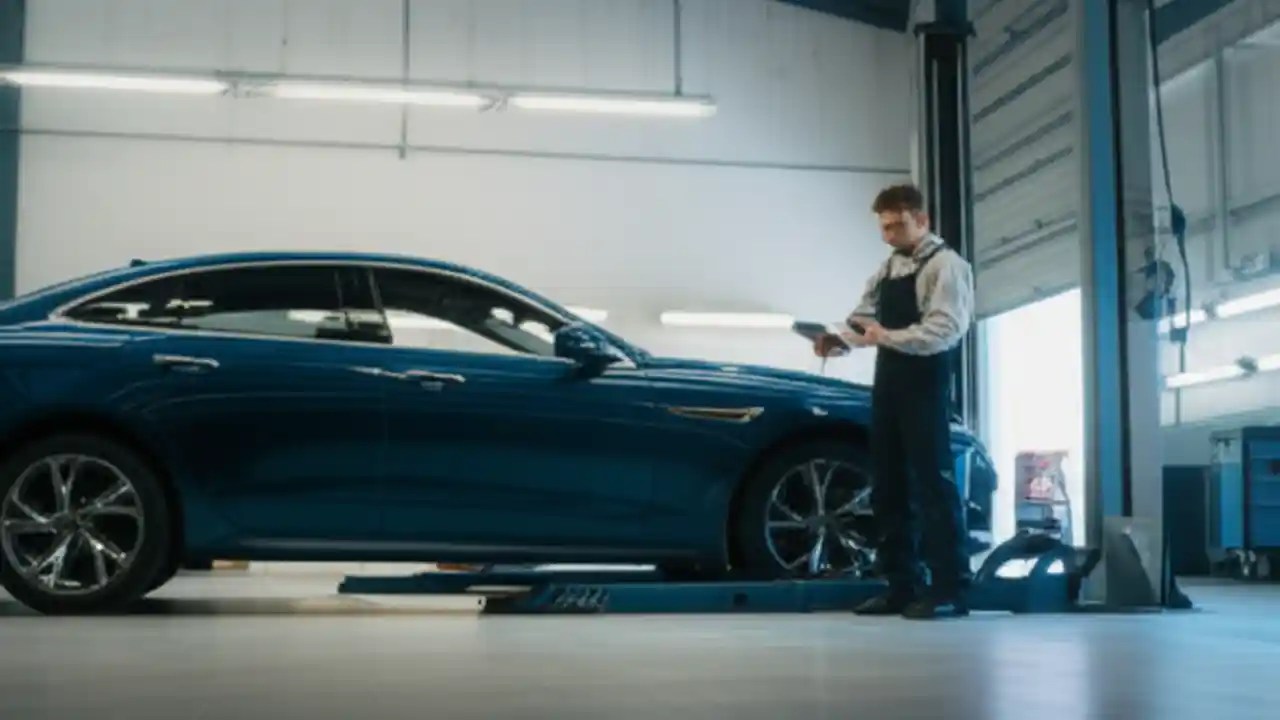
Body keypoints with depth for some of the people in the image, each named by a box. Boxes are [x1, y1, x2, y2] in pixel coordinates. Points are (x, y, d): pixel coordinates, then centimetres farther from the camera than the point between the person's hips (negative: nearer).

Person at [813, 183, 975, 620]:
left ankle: (949, 588, -4)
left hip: (925, 384, -8)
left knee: (932, 480, -8)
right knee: (888, 485, 9)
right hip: (887, 382, 8)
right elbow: (864, 318, 13)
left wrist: (887, 337, -27)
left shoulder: (945, 265, -6)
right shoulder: (888, 269, 17)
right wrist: (839, 341, -8)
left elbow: (946, 330, -18)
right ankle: (902, 586, 16)